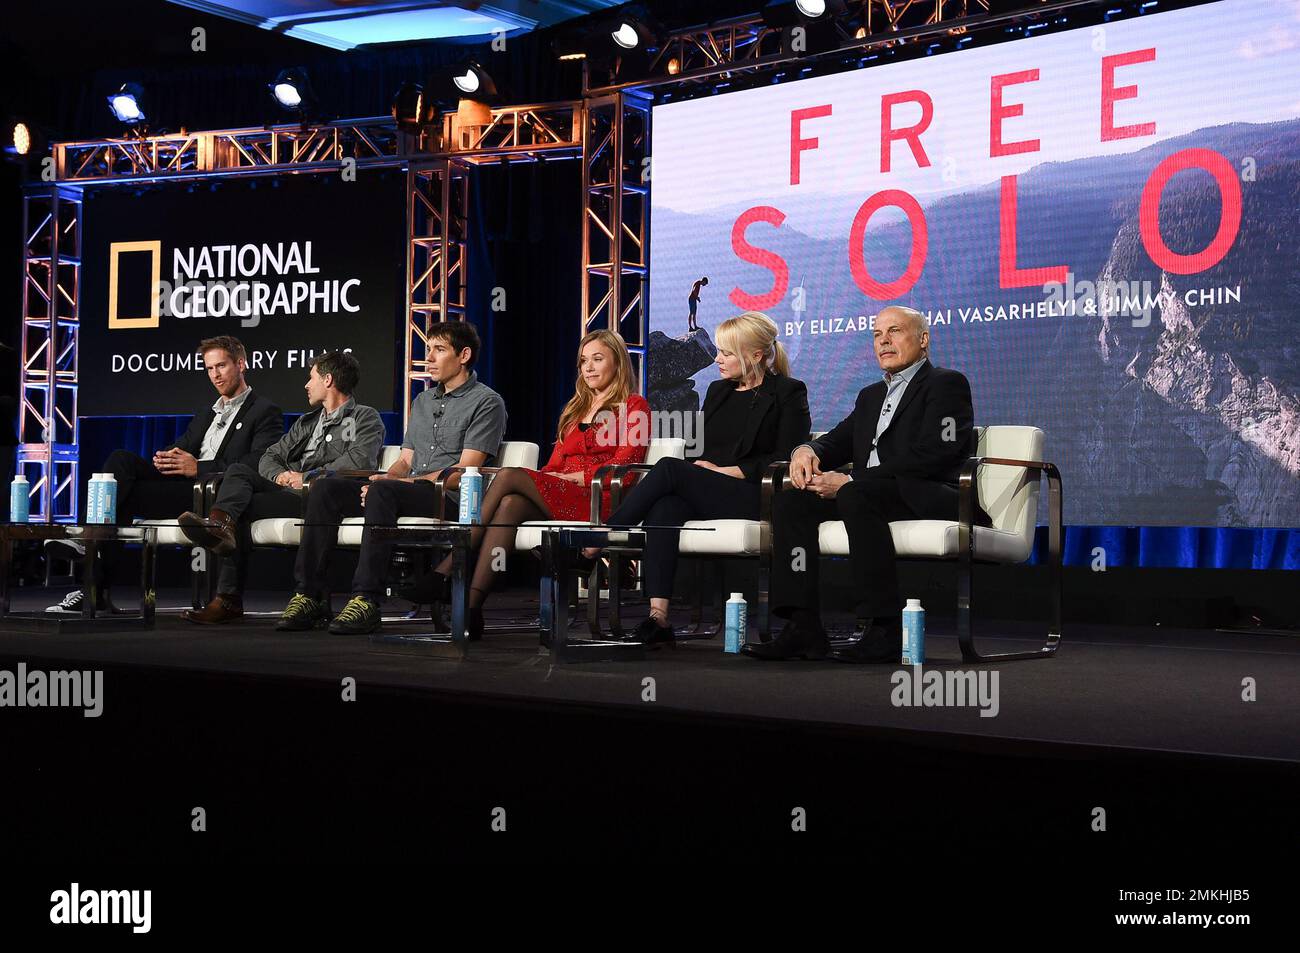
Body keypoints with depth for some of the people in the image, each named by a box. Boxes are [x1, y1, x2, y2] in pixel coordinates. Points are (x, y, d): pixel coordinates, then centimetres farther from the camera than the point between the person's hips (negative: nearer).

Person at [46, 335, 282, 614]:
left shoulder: (265, 412, 4)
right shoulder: (206, 414, 31)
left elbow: (257, 465, -11)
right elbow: (181, 447, 23)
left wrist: (199, 467, -17)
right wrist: (166, 458, -4)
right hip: (181, 484, 7)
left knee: (127, 494, -23)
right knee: (120, 459, -17)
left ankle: (98, 588, -22)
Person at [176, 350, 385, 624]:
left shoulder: (365, 418, 8)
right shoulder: (307, 422, 32)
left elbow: (359, 460, -12)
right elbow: (270, 456, 26)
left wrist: (308, 477, -12)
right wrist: (279, 475, 1)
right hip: (287, 491, 7)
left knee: (243, 506, -25)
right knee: (238, 471, -19)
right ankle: (221, 524, -41)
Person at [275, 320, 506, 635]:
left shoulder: (486, 402, 0)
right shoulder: (422, 401, 26)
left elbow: (464, 471, -10)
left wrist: (405, 481, -17)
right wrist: (386, 477, -2)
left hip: (451, 498, -8)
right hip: (408, 490, 8)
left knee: (381, 492, -37)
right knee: (325, 488, -13)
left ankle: (366, 600, -39)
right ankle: (309, 595, -20)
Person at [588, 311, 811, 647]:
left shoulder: (789, 393, 6)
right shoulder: (717, 390, 25)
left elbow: (788, 458, -4)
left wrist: (733, 471, -10)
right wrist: (701, 466, 1)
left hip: (754, 497, -5)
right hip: (706, 495, 5)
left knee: (669, 469, -28)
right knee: (664, 509, -31)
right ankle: (658, 617, -40)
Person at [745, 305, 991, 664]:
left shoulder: (946, 384, 1)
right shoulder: (871, 395, 28)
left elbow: (930, 457, -14)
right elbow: (837, 443, 25)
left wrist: (849, 482, -17)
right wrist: (807, 450, -2)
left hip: (930, 499, -8)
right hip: (869, 497, 8)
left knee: (857, 496, -36)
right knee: (790, 501, -13)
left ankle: (883, 630, -35)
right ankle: (803, 627, -21)